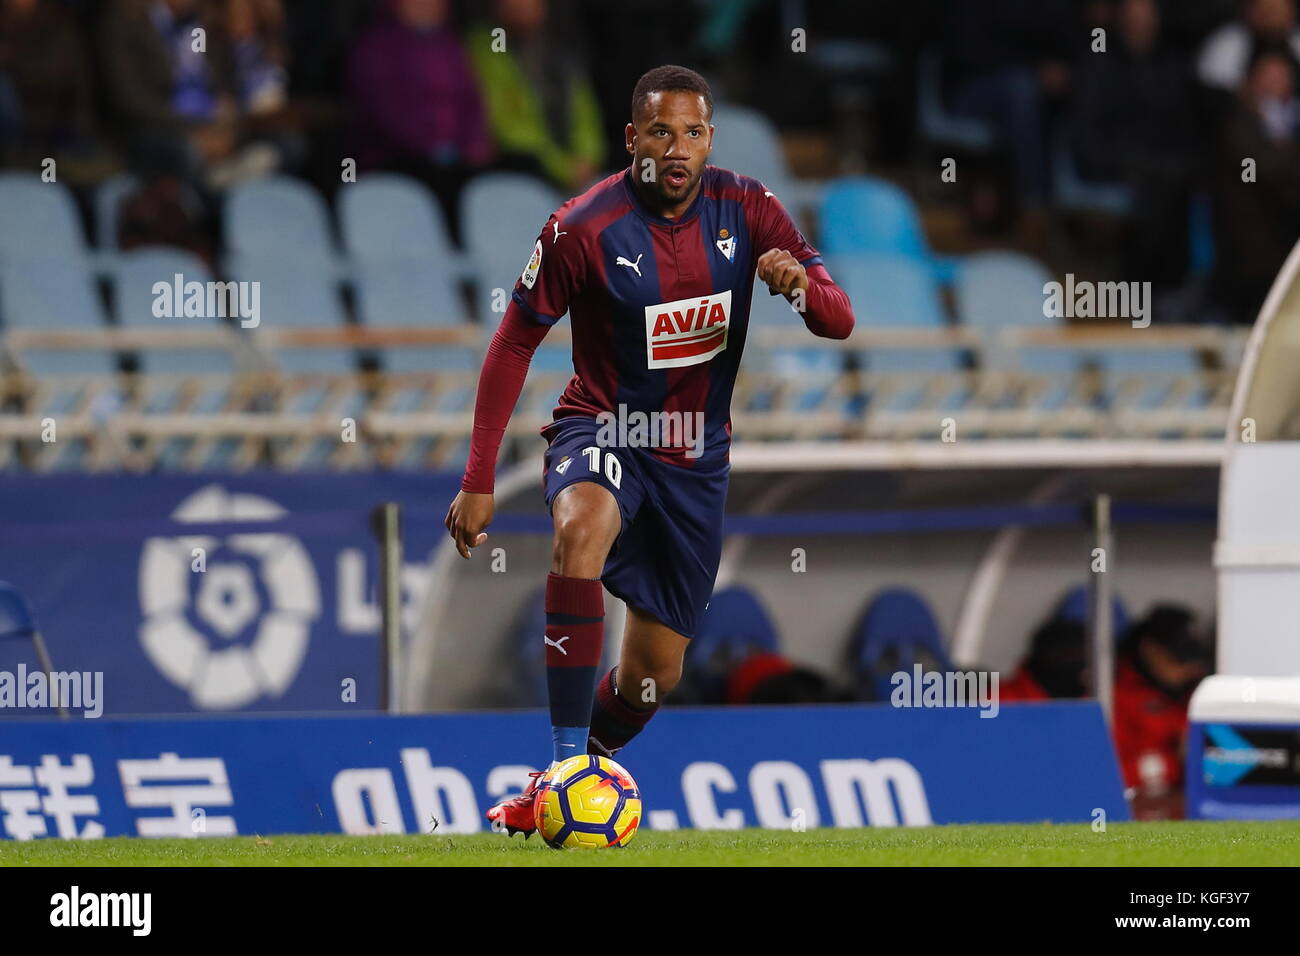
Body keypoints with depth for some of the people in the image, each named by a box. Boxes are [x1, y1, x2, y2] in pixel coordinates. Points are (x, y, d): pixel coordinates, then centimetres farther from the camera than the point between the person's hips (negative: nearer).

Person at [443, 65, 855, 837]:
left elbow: (840, 320, -9)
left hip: (697, 456, 4)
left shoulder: (747, 210, -8)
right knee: (582, 528, -40)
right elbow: (515, 345, -8)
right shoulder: (583, 229, -17)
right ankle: (566, 766, -40)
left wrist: (799, 286, -34)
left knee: (654, 676, 7)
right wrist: (479, 481, -12)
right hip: (603, 429, -4)